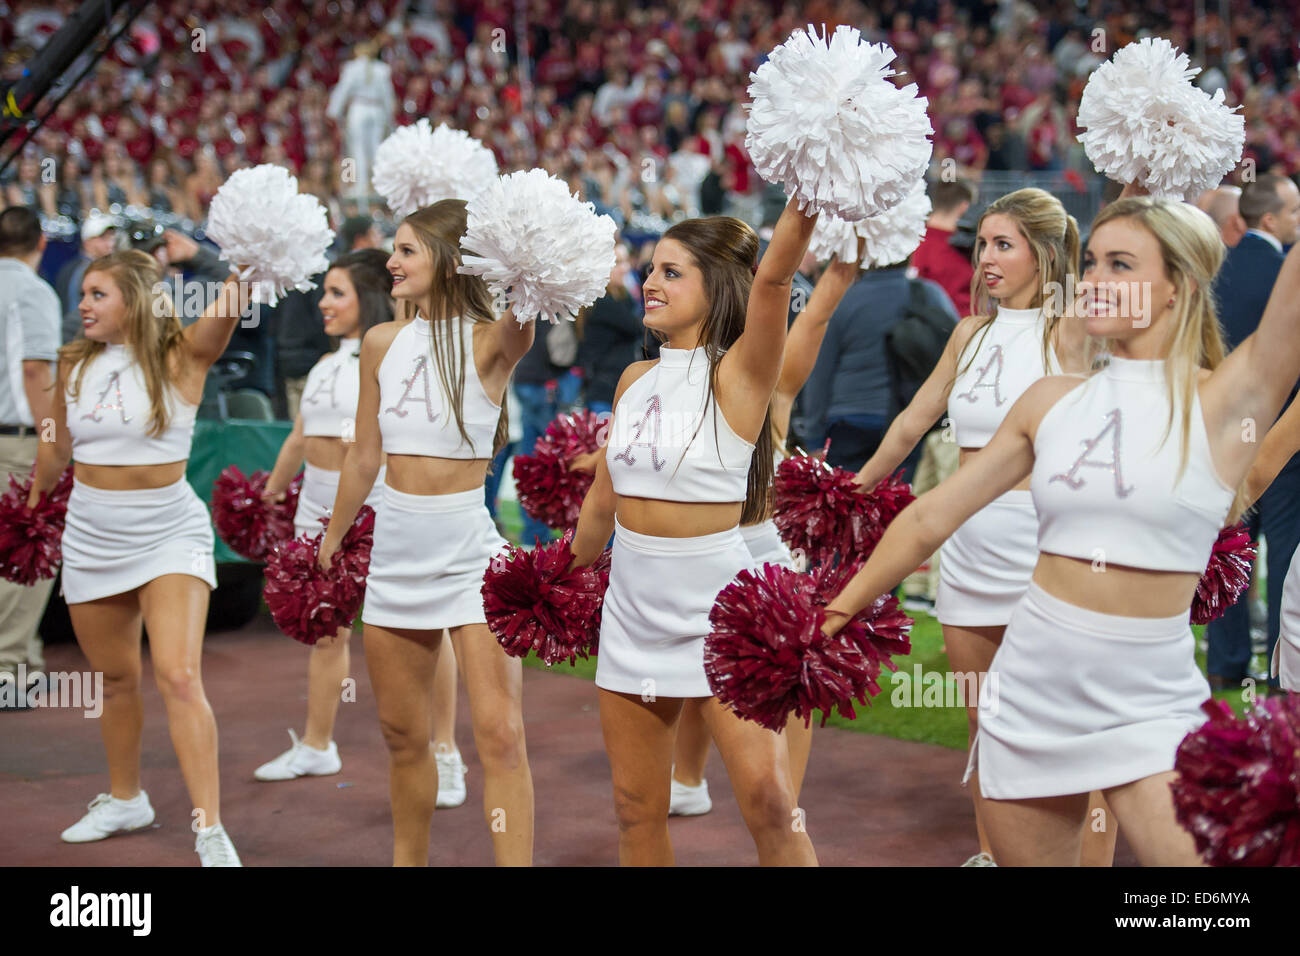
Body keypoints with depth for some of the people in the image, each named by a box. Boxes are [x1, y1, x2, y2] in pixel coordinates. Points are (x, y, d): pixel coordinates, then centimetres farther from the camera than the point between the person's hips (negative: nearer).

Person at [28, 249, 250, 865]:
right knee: (115, 676, 16)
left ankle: (211, 834, -15)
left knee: (178, 675, -17)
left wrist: (239, 284, -49)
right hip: (91, 537, 5)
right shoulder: (75, 366, 3)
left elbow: (221, 320, -29)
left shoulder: (182, 357, -9)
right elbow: (57, 449, 18)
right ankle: (125, 800, 37)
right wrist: (33, 504, 29)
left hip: (168, 532, -5)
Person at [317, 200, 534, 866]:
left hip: (470, 548, -5)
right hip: (396, 547, 5)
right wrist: (328, 546, 20)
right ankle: (408, 860, 29)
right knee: (402, 733, 14)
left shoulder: (490, 342, -7)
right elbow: (365, 455, 15)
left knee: (500, 735, -11)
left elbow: (527, 308, -32)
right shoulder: (382, 343, 7)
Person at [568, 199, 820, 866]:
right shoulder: (636, 379, 9)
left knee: (769, 803, -14)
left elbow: (774, 274, -28)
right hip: (633, 604, 6)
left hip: (718, 605, -6)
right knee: (636, 810, 11)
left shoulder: (736, 376, -9)